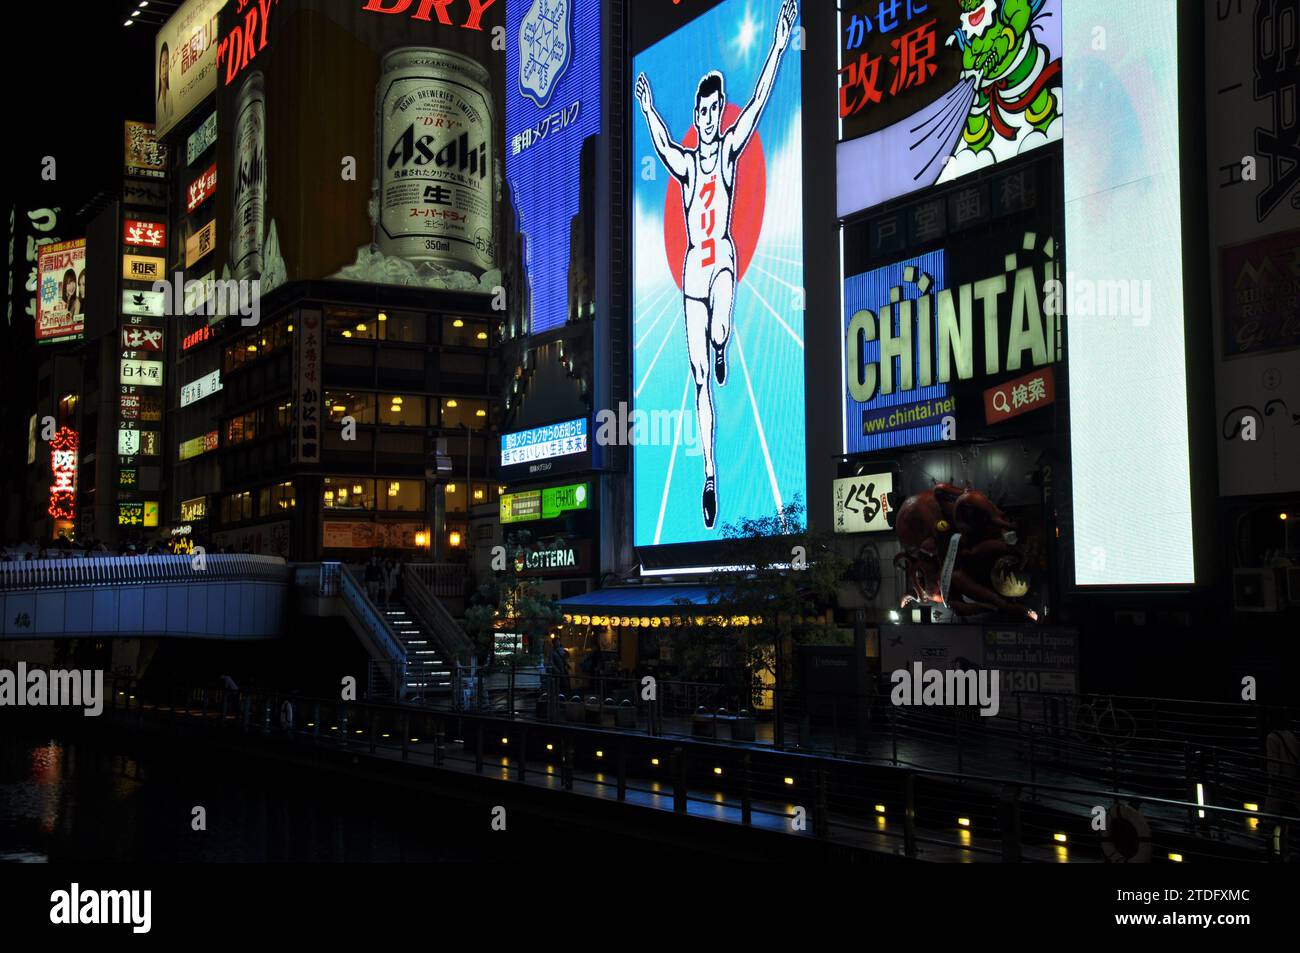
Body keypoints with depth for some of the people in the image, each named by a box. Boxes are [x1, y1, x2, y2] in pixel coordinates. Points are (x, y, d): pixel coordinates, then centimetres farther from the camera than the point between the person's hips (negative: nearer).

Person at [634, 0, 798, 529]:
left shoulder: (729, 148, 2)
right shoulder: (684, 163, 12)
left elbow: (757, 103, -6)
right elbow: (663, 147, -3)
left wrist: (779, 47, -15)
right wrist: (649, 113, -16)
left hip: (723, 258, -2)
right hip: (692, 267, 2)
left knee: (719, 334, -35)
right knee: (700, 376, 2)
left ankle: (722, 347, 4)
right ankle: (709, 473, 9)